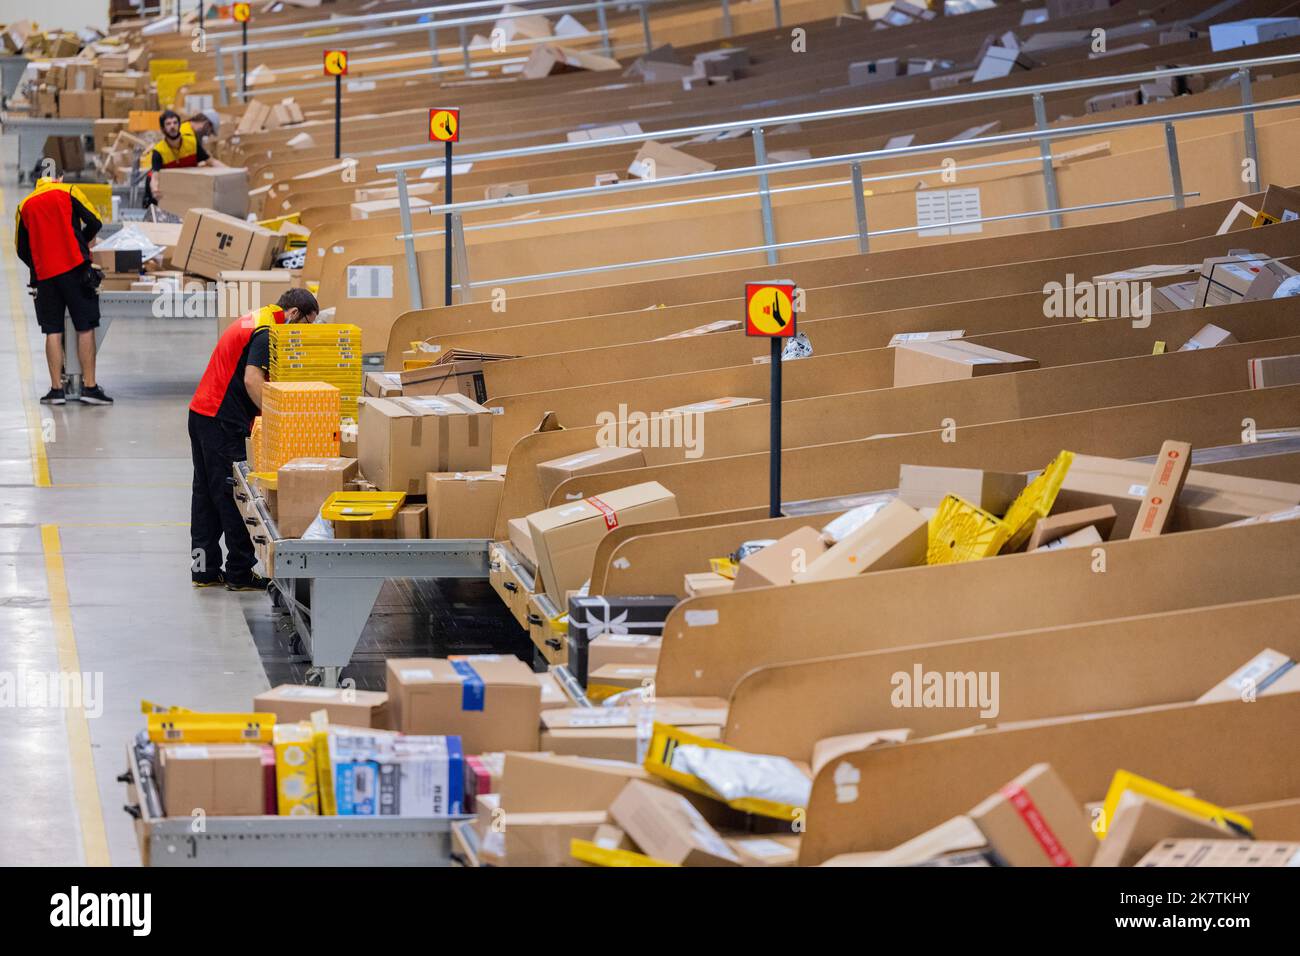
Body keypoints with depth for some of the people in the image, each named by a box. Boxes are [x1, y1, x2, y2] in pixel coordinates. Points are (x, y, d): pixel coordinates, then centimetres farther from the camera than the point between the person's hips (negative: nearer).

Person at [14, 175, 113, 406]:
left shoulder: (24, 206, 14)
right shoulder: (69, 192, 5)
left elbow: (21, 250, 16)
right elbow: (94, 223, -1)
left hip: (44, 274, 3)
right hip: (74, 267, -3)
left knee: (53, 332, 6)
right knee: (85, 328, 0)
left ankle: (56, 389, 3)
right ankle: (89, 386, -4)